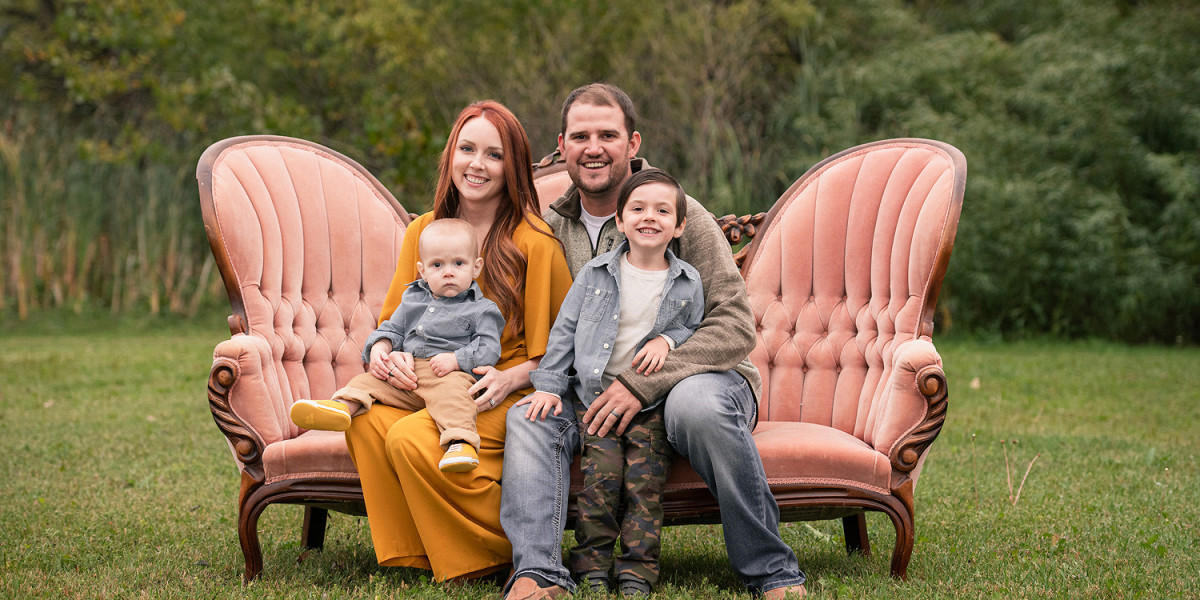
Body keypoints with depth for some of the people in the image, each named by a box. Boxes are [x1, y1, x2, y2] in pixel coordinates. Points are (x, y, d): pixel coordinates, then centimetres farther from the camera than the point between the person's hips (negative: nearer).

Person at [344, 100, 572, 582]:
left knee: (412, 438, -30)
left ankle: (509, 556, -10)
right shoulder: (423, 231, 11)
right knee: (366, 420, -27)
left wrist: (512, 377, -18)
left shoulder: (535, 243, -4)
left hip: (508, 397, -5)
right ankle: (414, 559, -12)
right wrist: (387, 355, -6)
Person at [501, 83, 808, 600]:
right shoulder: (550, 228, 8)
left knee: (697, 403, -37)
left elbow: (736, 326, -15)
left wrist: (645, 381, -26)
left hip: (693, 377, -3)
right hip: (595, 395, 3)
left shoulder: (681, 214, -7)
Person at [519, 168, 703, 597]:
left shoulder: (688, 283, 4)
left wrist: (667, 341, -7)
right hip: (598, 391, 0)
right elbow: (565, 330, 7)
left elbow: (696, 331, 15)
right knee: (601, 476, -13)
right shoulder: (595, 274, 3)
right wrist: (549, 384, 1)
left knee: (645, 482, -10)